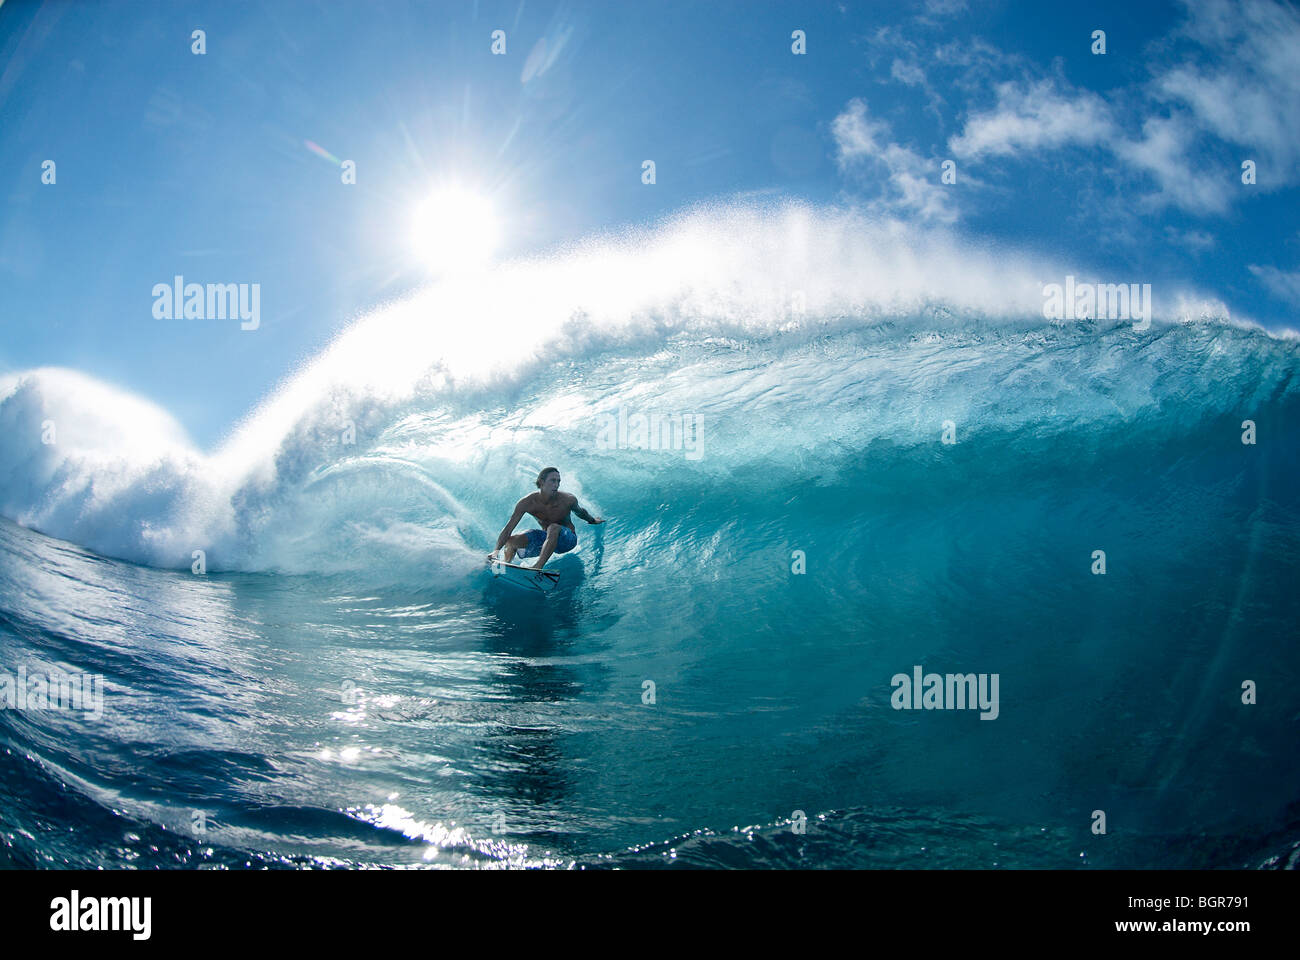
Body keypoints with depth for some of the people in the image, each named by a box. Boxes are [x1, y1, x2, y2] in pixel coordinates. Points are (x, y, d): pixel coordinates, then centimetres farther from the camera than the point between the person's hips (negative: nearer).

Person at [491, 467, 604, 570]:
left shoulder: (568, 500, -21)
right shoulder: (527, 503, -21)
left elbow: (580, 512, 4)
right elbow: (508, 529, -21)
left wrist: (593, 521, 23)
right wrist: (497, 550, -34)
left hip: (567, 539, -3)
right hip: (547, 537, 3)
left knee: (553, 528, -38)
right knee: (511, 541, -18)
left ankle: (538, 567, -48)